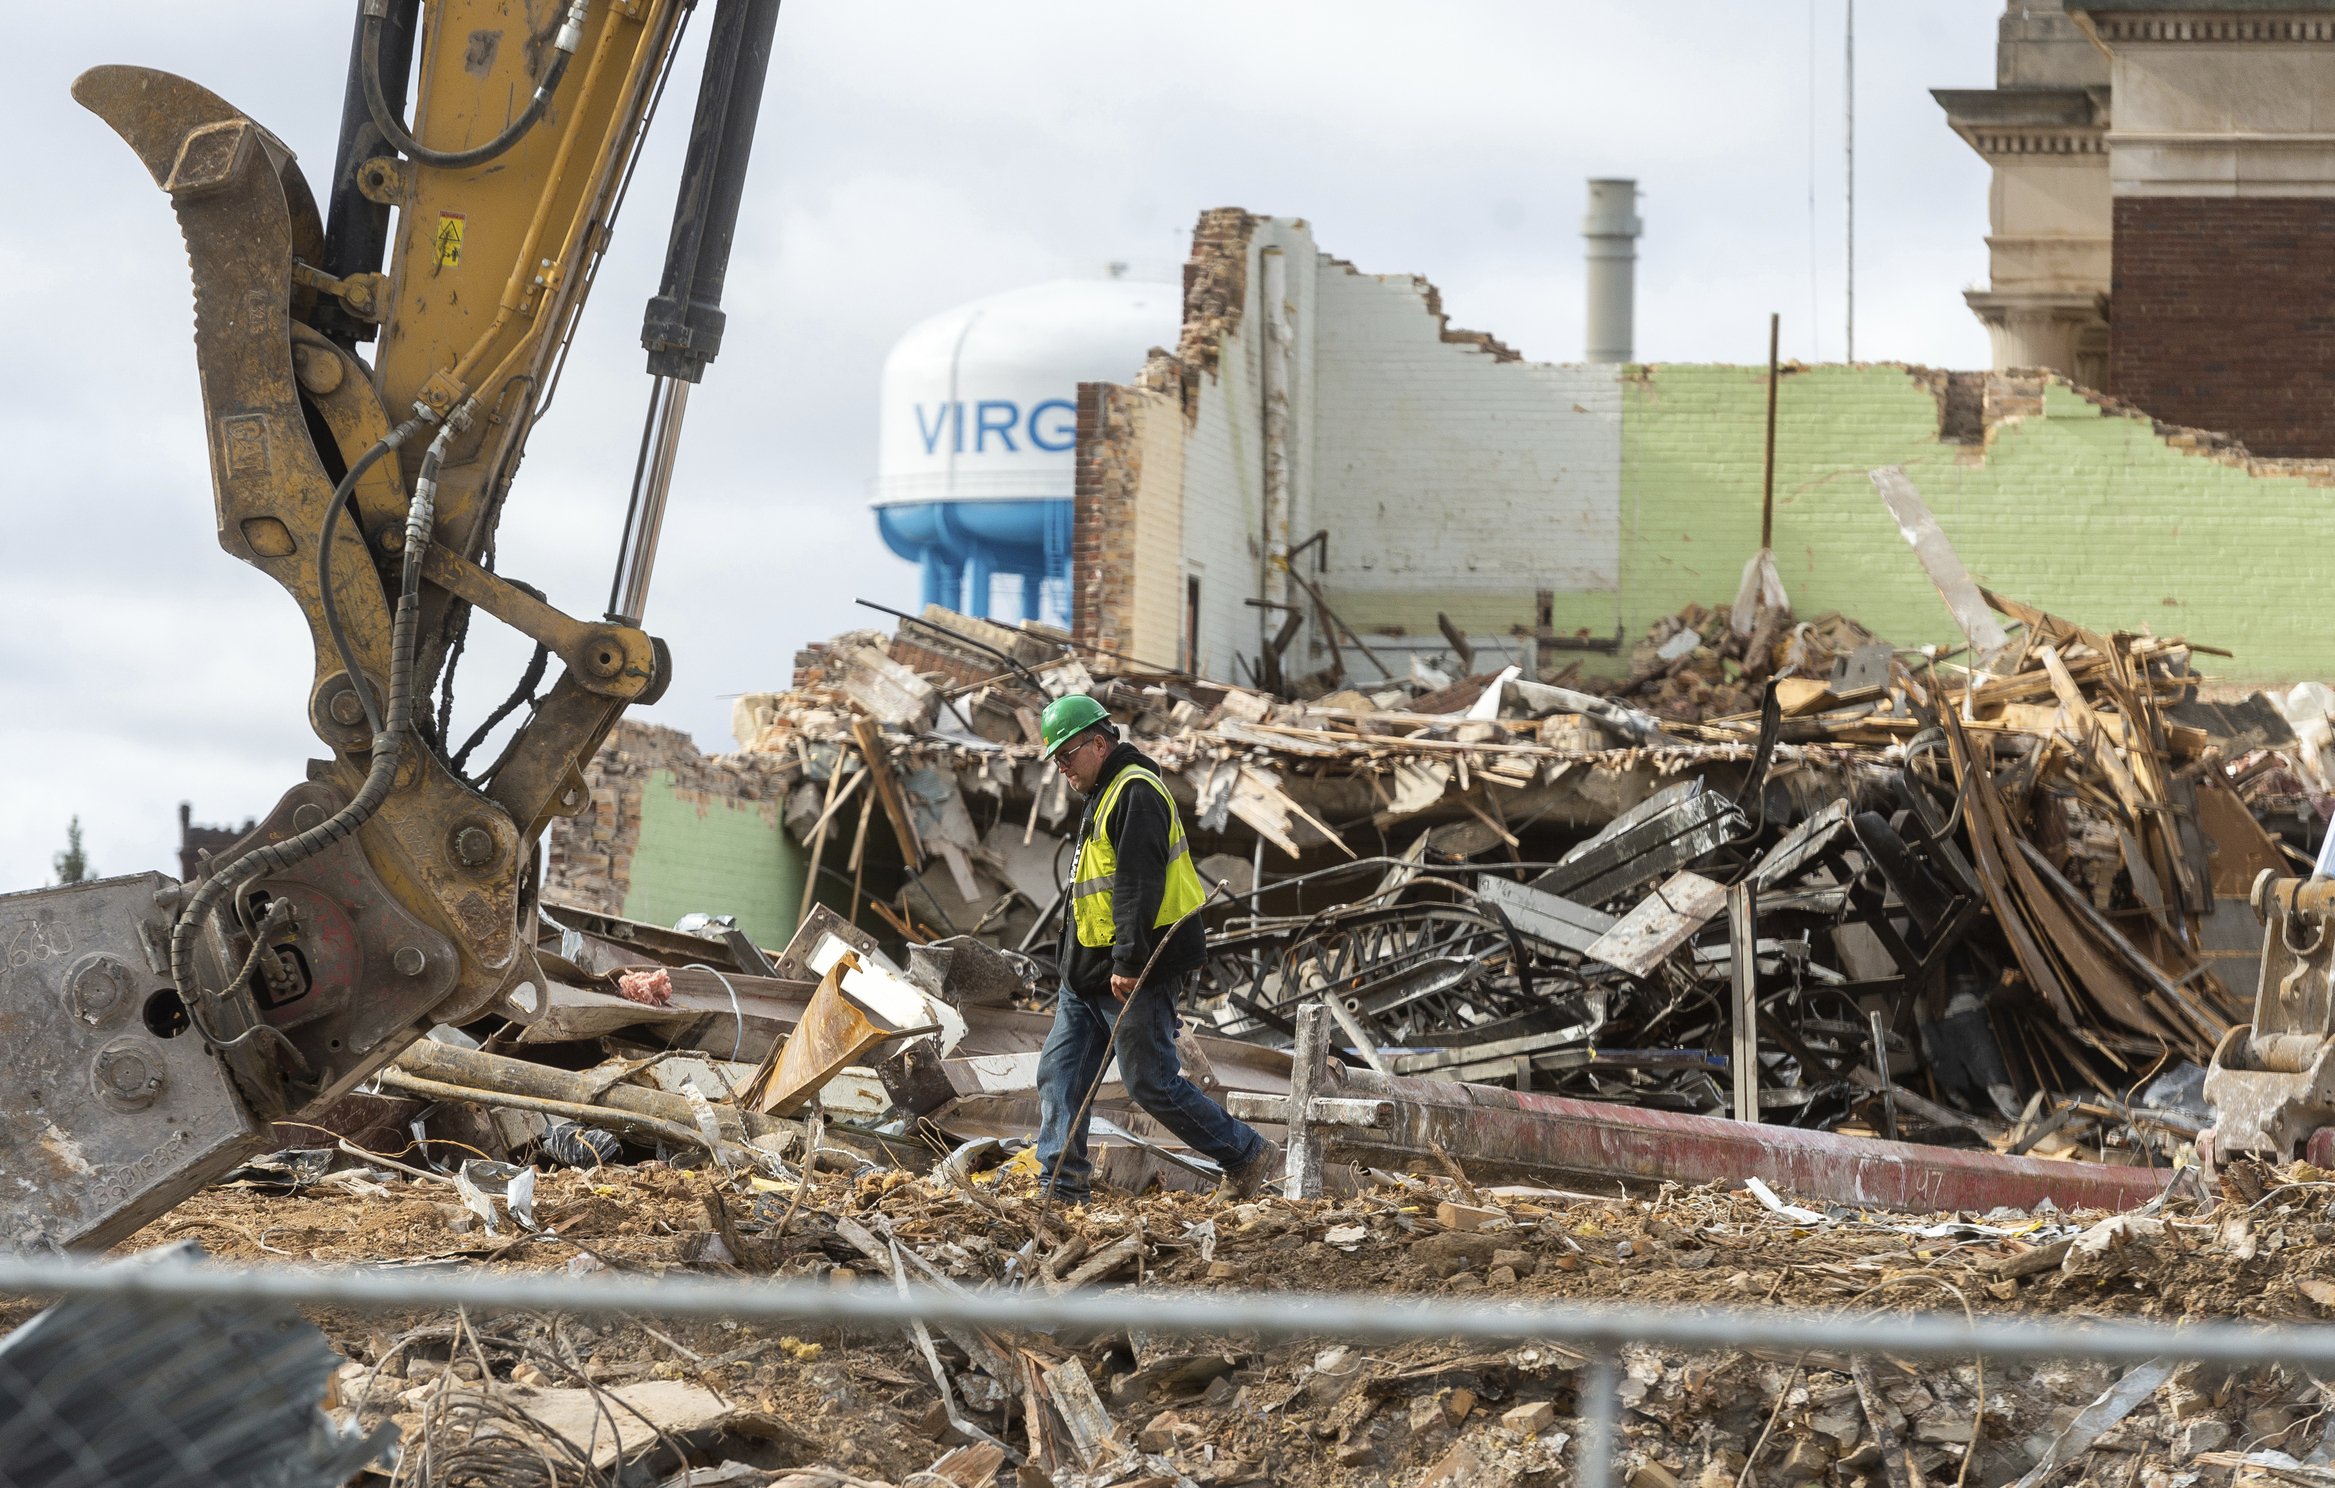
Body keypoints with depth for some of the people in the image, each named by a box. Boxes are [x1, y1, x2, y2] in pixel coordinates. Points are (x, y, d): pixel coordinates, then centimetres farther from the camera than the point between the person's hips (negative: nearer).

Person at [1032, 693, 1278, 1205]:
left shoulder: (1135, 791, -14)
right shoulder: (1104, 795, 19)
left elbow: (1139, 884, -23)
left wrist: (1128, 962, -28)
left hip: (1134, 976, -10)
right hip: (1088, 975, 10)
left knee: (1152, 1084, -6)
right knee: (1059, 1074, 4)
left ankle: (1248, 1156, 6)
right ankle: (1061, 1189, 3)